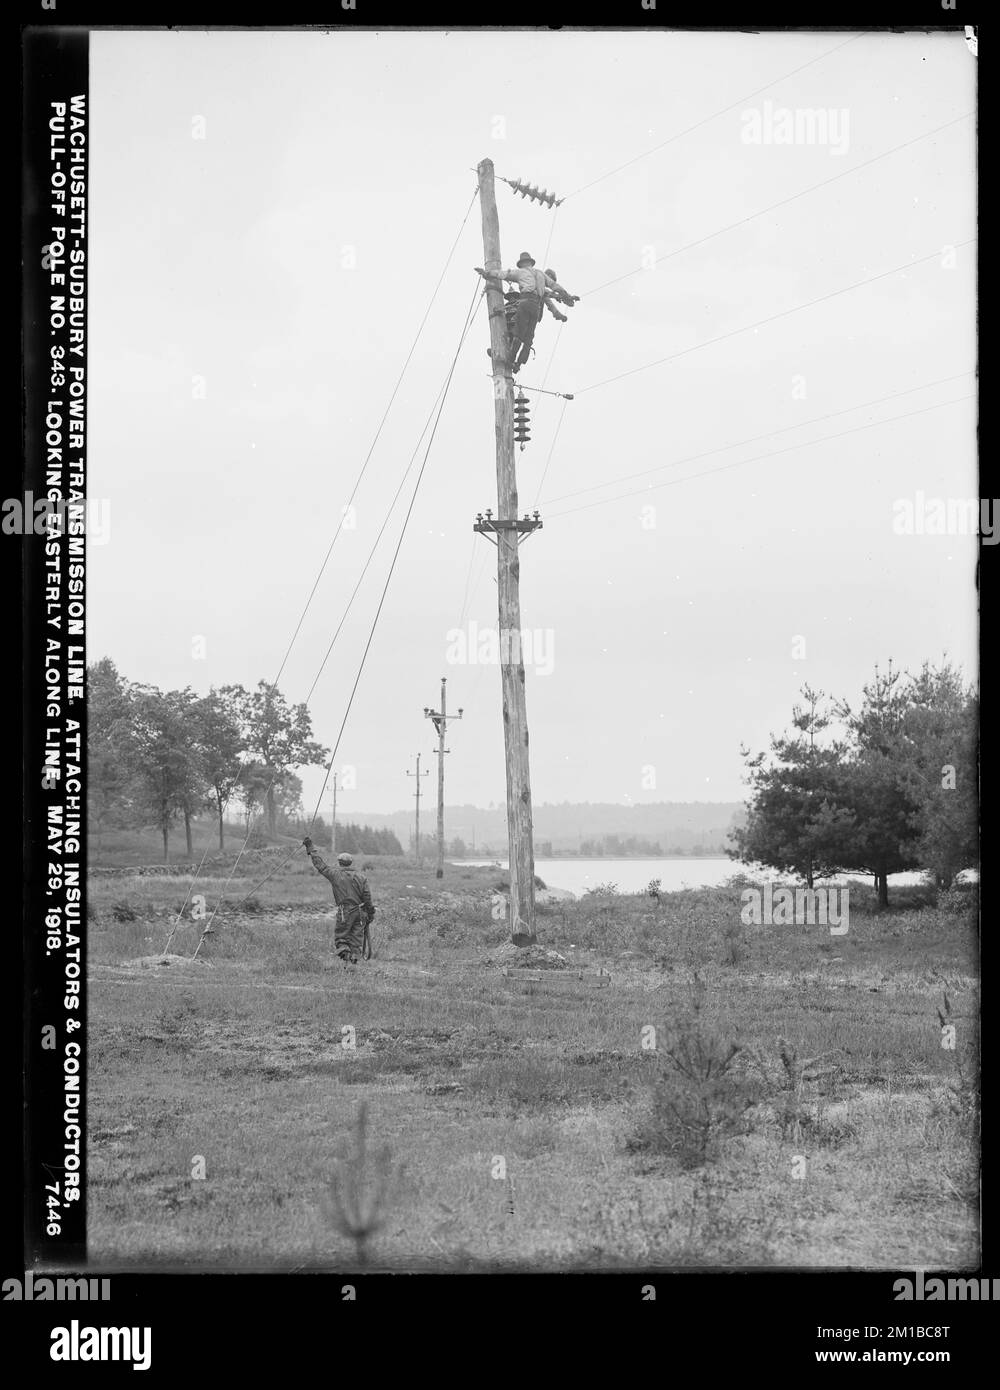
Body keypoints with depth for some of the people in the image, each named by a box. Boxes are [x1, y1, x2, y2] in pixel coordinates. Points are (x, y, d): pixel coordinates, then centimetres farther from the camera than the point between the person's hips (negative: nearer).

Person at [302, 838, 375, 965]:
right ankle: (354, 961, 4)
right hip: (360, 912, 3)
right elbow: (367, 897, 4)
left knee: (340, 938, 4)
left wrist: (311, 849, 14)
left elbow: (320, 865, 5)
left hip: (344, 912, -3)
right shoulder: (361, 877, 6)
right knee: (356, 938, 9)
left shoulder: (335, 875, -3)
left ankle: (346, 958, -17)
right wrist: (370, 914, 11)